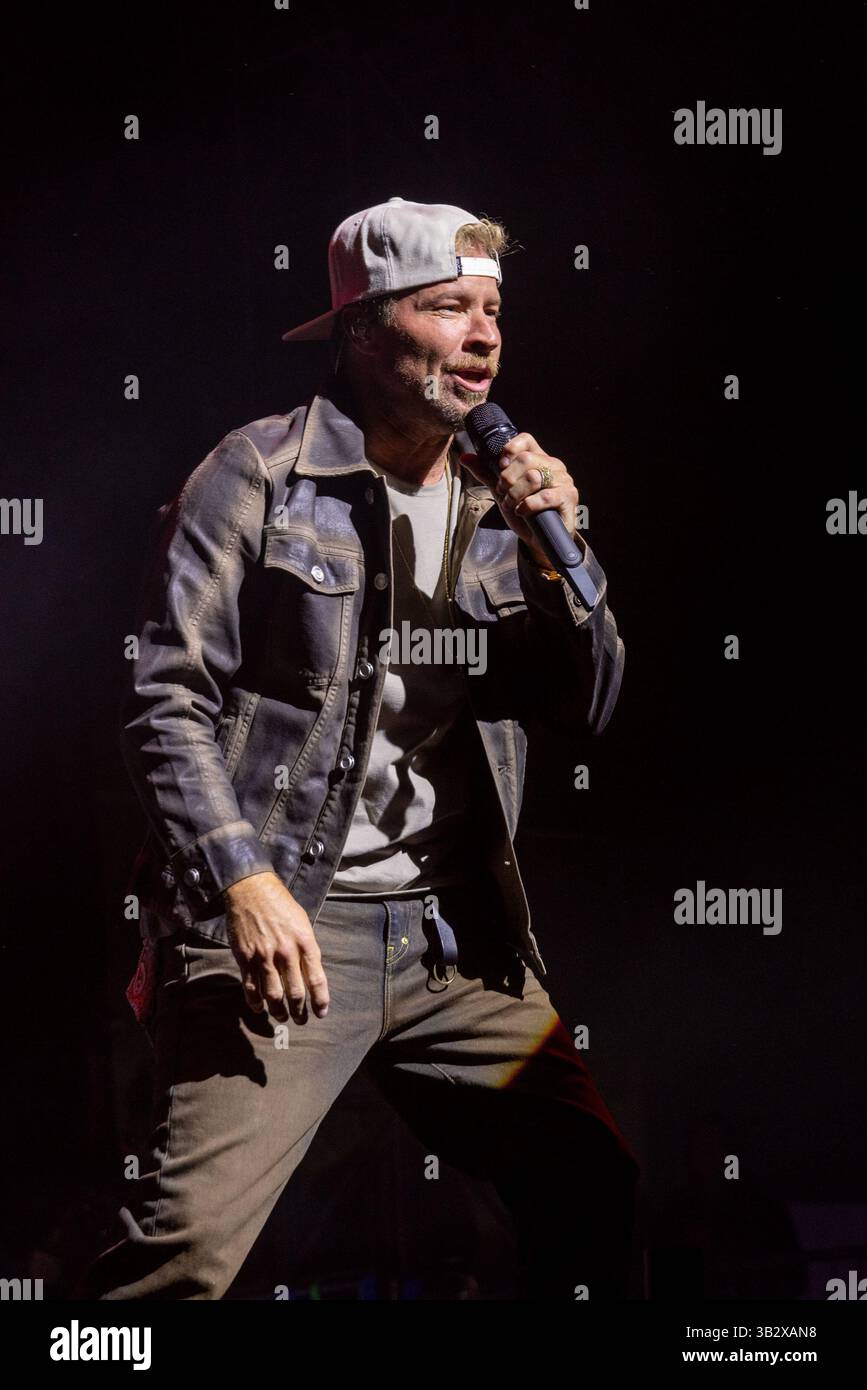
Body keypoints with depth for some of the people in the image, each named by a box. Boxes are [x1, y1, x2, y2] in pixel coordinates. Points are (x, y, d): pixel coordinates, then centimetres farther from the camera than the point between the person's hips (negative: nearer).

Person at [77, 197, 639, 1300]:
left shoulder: (499, 498, 14)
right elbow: (166, 702, -7)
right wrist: (244, 883, -19)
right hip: (280, 919, -6)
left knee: (594, 1185, 3)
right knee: (192, 1233, -18)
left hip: (460, 934, 6)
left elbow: (587, 707, 14)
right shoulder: (261, 474, -3)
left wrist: (557, 555, -2)